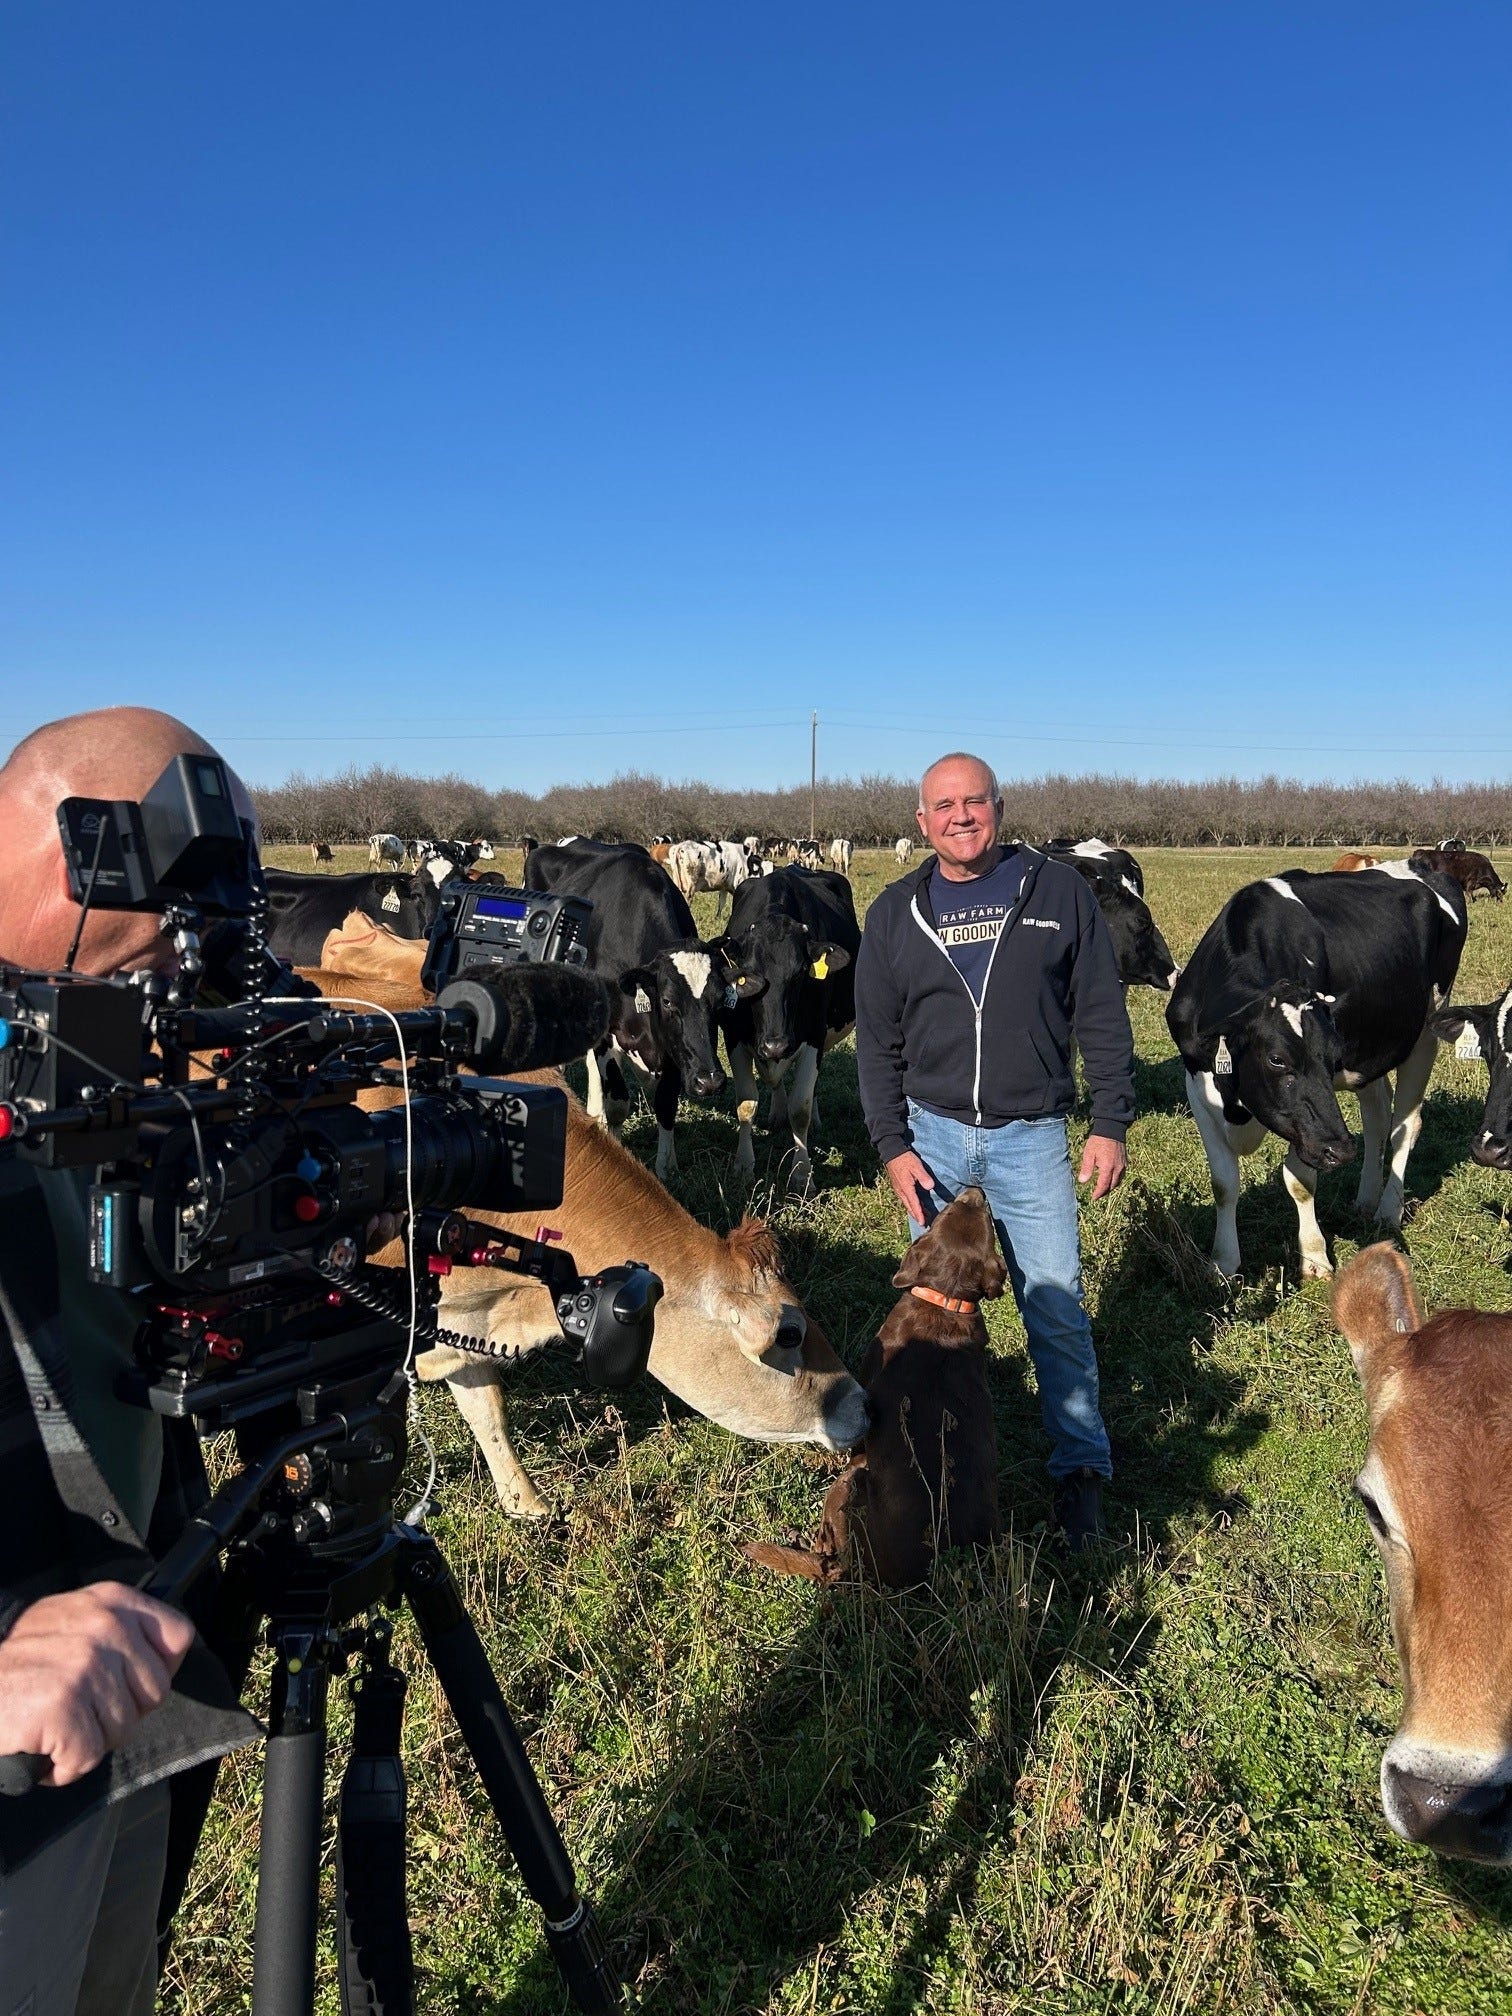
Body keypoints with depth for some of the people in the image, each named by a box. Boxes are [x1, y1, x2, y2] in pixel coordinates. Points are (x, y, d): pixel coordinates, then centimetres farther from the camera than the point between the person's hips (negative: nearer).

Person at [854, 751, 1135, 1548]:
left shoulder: (1058, 891, -1)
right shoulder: (897, 912, 4)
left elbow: (1102, 1017, 1)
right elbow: (877, 1042, 6)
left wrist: (1110, 1124, -3)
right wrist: (892, 1146, -2)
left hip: (1030, 1134, -2)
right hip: (932, 1130, 2)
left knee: (1056, 1305, 0)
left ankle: (1081, 1469, 17)